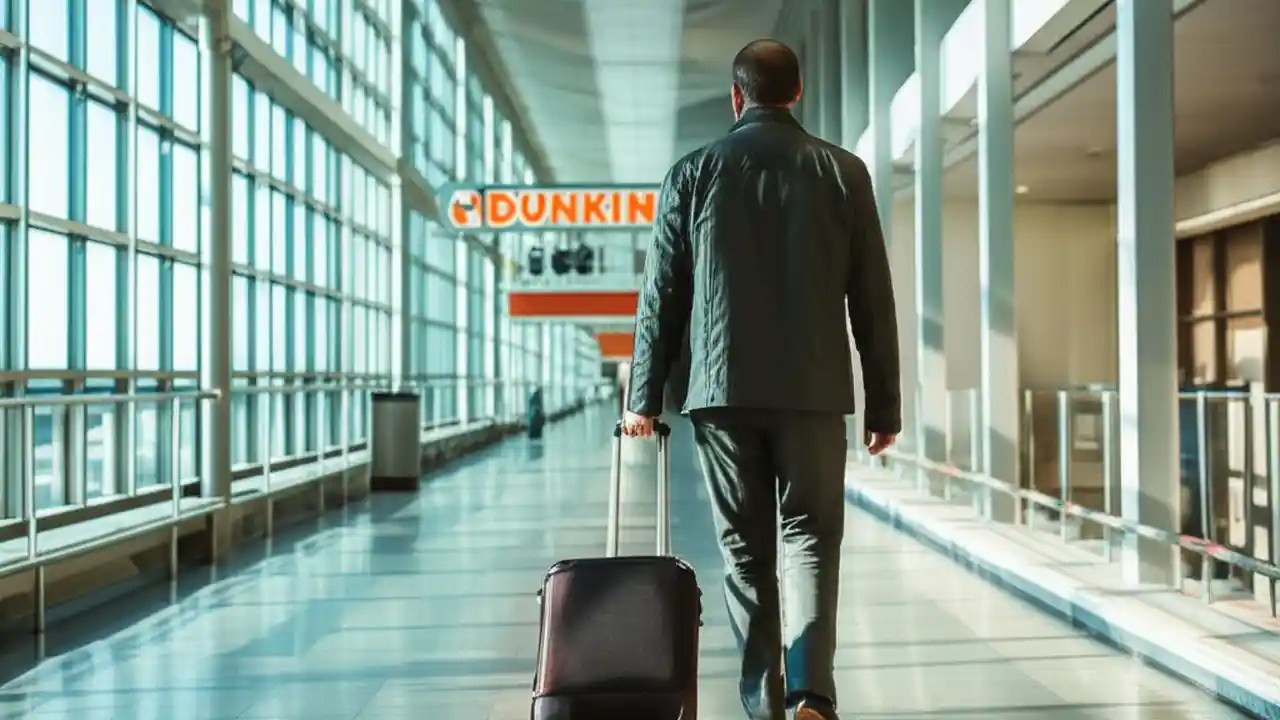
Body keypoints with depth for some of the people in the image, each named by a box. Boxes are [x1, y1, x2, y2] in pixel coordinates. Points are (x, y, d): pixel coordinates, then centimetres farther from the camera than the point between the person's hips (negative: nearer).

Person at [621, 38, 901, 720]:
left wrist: (644, 399, 10)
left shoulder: (693, 172, 5)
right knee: (810, 537, 8)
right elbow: (873, 300, 3)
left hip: (721, 389, 1)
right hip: (813, 390, 0)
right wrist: (884, 405, 8)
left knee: (746, 549, 9)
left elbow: (661, 297, 5)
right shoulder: (842, 171, 5)